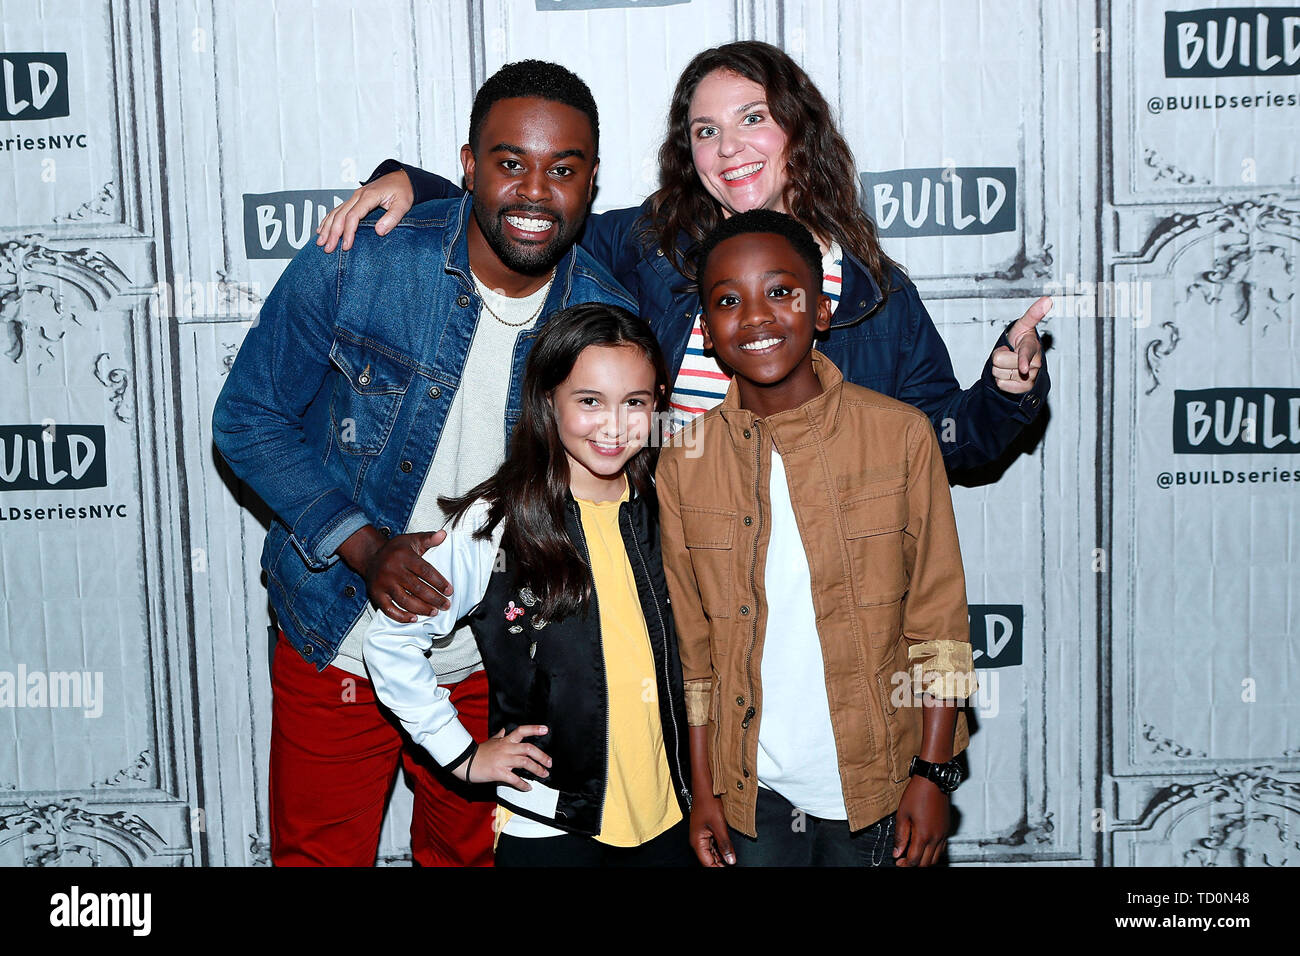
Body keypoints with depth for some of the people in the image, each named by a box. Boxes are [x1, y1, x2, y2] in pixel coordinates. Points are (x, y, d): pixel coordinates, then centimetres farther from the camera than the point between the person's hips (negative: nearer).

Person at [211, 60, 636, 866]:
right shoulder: (357, 263, -16)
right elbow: (248, 419, -9)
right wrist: (366, 547, -21)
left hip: (490, 666, 2)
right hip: (337, 649, -1)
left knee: (471, 854, 22)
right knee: (316, 854, 14)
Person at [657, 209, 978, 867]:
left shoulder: (900, 435, -7)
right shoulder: (683, 464, -2)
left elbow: (939, 621, -4)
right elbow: (691, 642, 3)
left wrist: (932, 777, -6)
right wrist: (703, 792, 3)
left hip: (877, 786, -1)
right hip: (752, 790, 1)